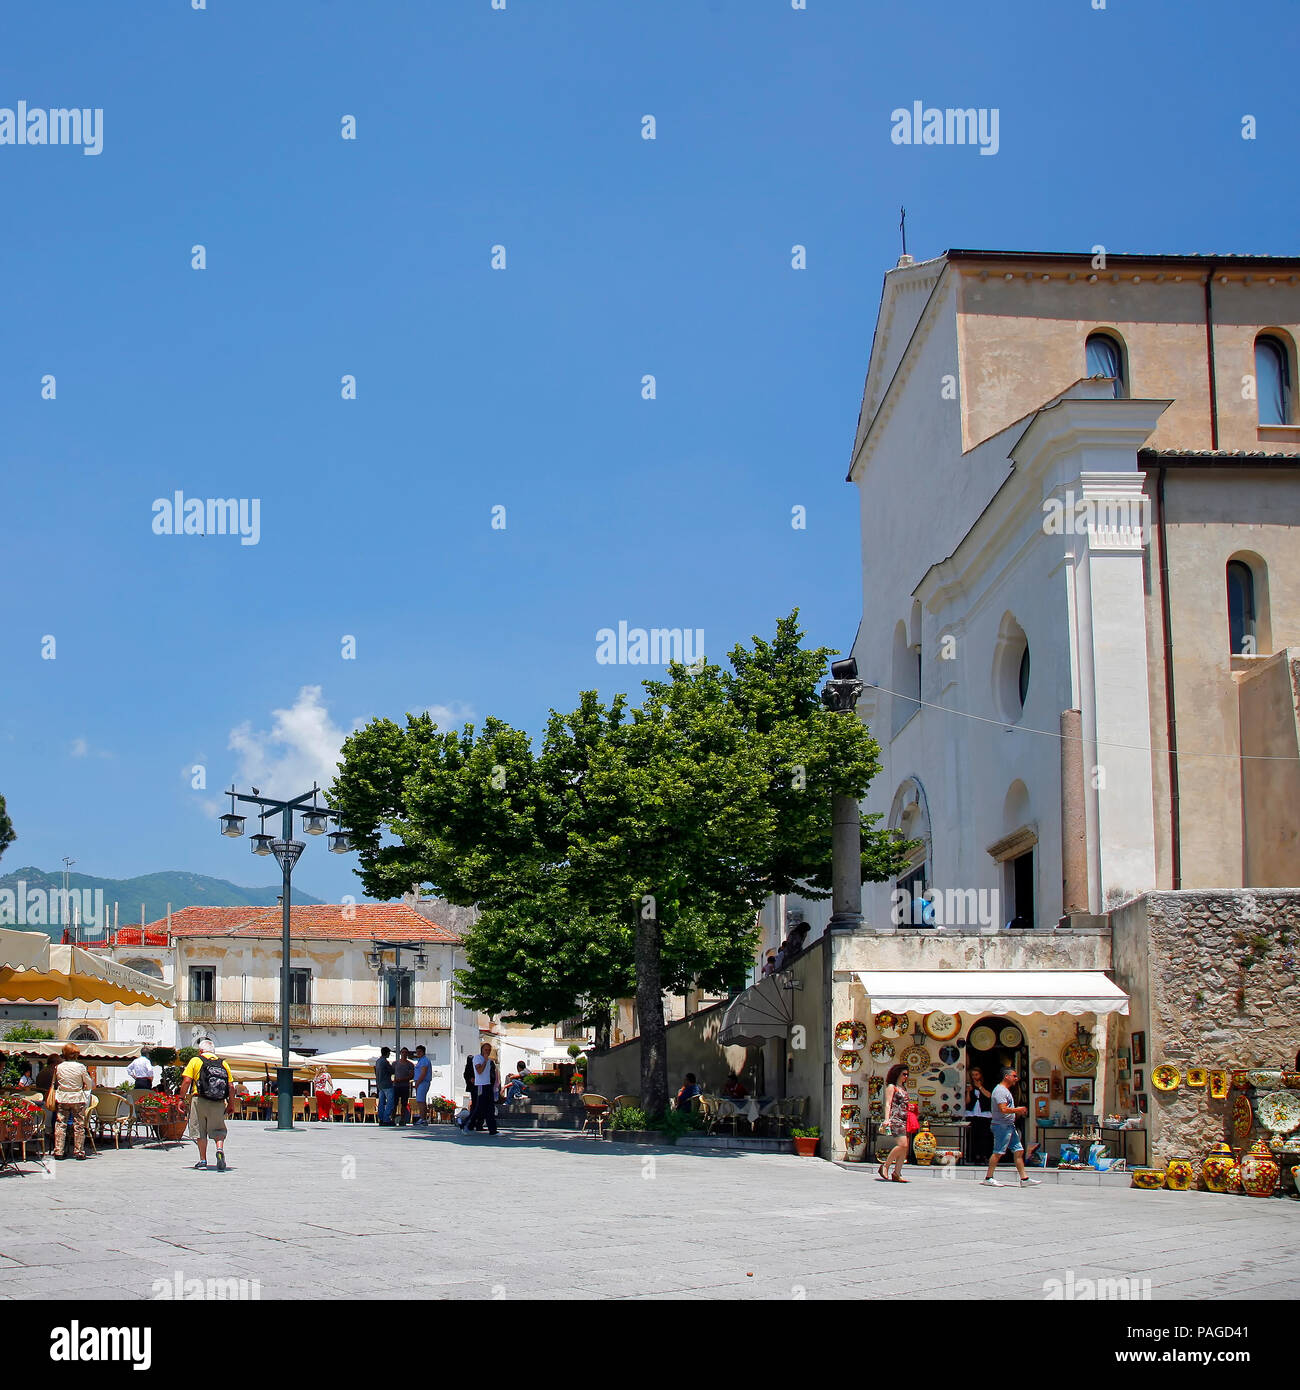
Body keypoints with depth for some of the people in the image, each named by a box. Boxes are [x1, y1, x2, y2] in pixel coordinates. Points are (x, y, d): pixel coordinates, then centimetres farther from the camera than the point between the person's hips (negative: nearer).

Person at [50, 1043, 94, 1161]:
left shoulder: (59, 1067, -2)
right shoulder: (80, 1067, -8)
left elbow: (55, 1083, 8)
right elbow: (89, 1084, 0)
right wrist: (83, 1088, 21)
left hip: (62, 1099, 2)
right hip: (78, 1098, -2)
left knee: (60, 1124, 7)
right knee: (79, 1125, 5)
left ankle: (58, 1151, 5)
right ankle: (78, 1151, 5)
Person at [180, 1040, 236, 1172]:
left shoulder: (195, 1061, 5)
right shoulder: (223, 1063, 11)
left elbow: (186, 1081, -6)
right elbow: (231, 1086, 6)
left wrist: (182, 1098, 1)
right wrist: (231, 1104, 12)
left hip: (200, 1101, -2)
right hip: (219, 1104, 2)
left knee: (200, 1131, 10)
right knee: (218, 1130, 11)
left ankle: (203, 1160, 10)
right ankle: (220, 1149, -16)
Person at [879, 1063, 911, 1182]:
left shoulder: (903, 1088, 24)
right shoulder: (891, 1087, 1)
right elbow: (888, 1104, -7)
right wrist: (886, 1119, -17)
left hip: (905, 1120, 8)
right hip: (895, 1119, -8)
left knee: (905, 1148, -1)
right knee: (902, 1144, -19)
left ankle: (897, 1174, 1)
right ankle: (884, 1167, -8)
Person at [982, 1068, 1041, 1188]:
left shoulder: (1006, 1090, 20)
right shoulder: (1000, 1090, -14)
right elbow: (1003, 1109, -23)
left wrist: (1019, 1111, 12)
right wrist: (1018, 1110, -12)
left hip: (1009, 1126, 10)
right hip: (1001, 1125, -10)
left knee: (1019, 1151, 6)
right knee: (998, 1152, -7)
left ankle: (1024, 1178, 7)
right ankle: (988, 1178, 0)